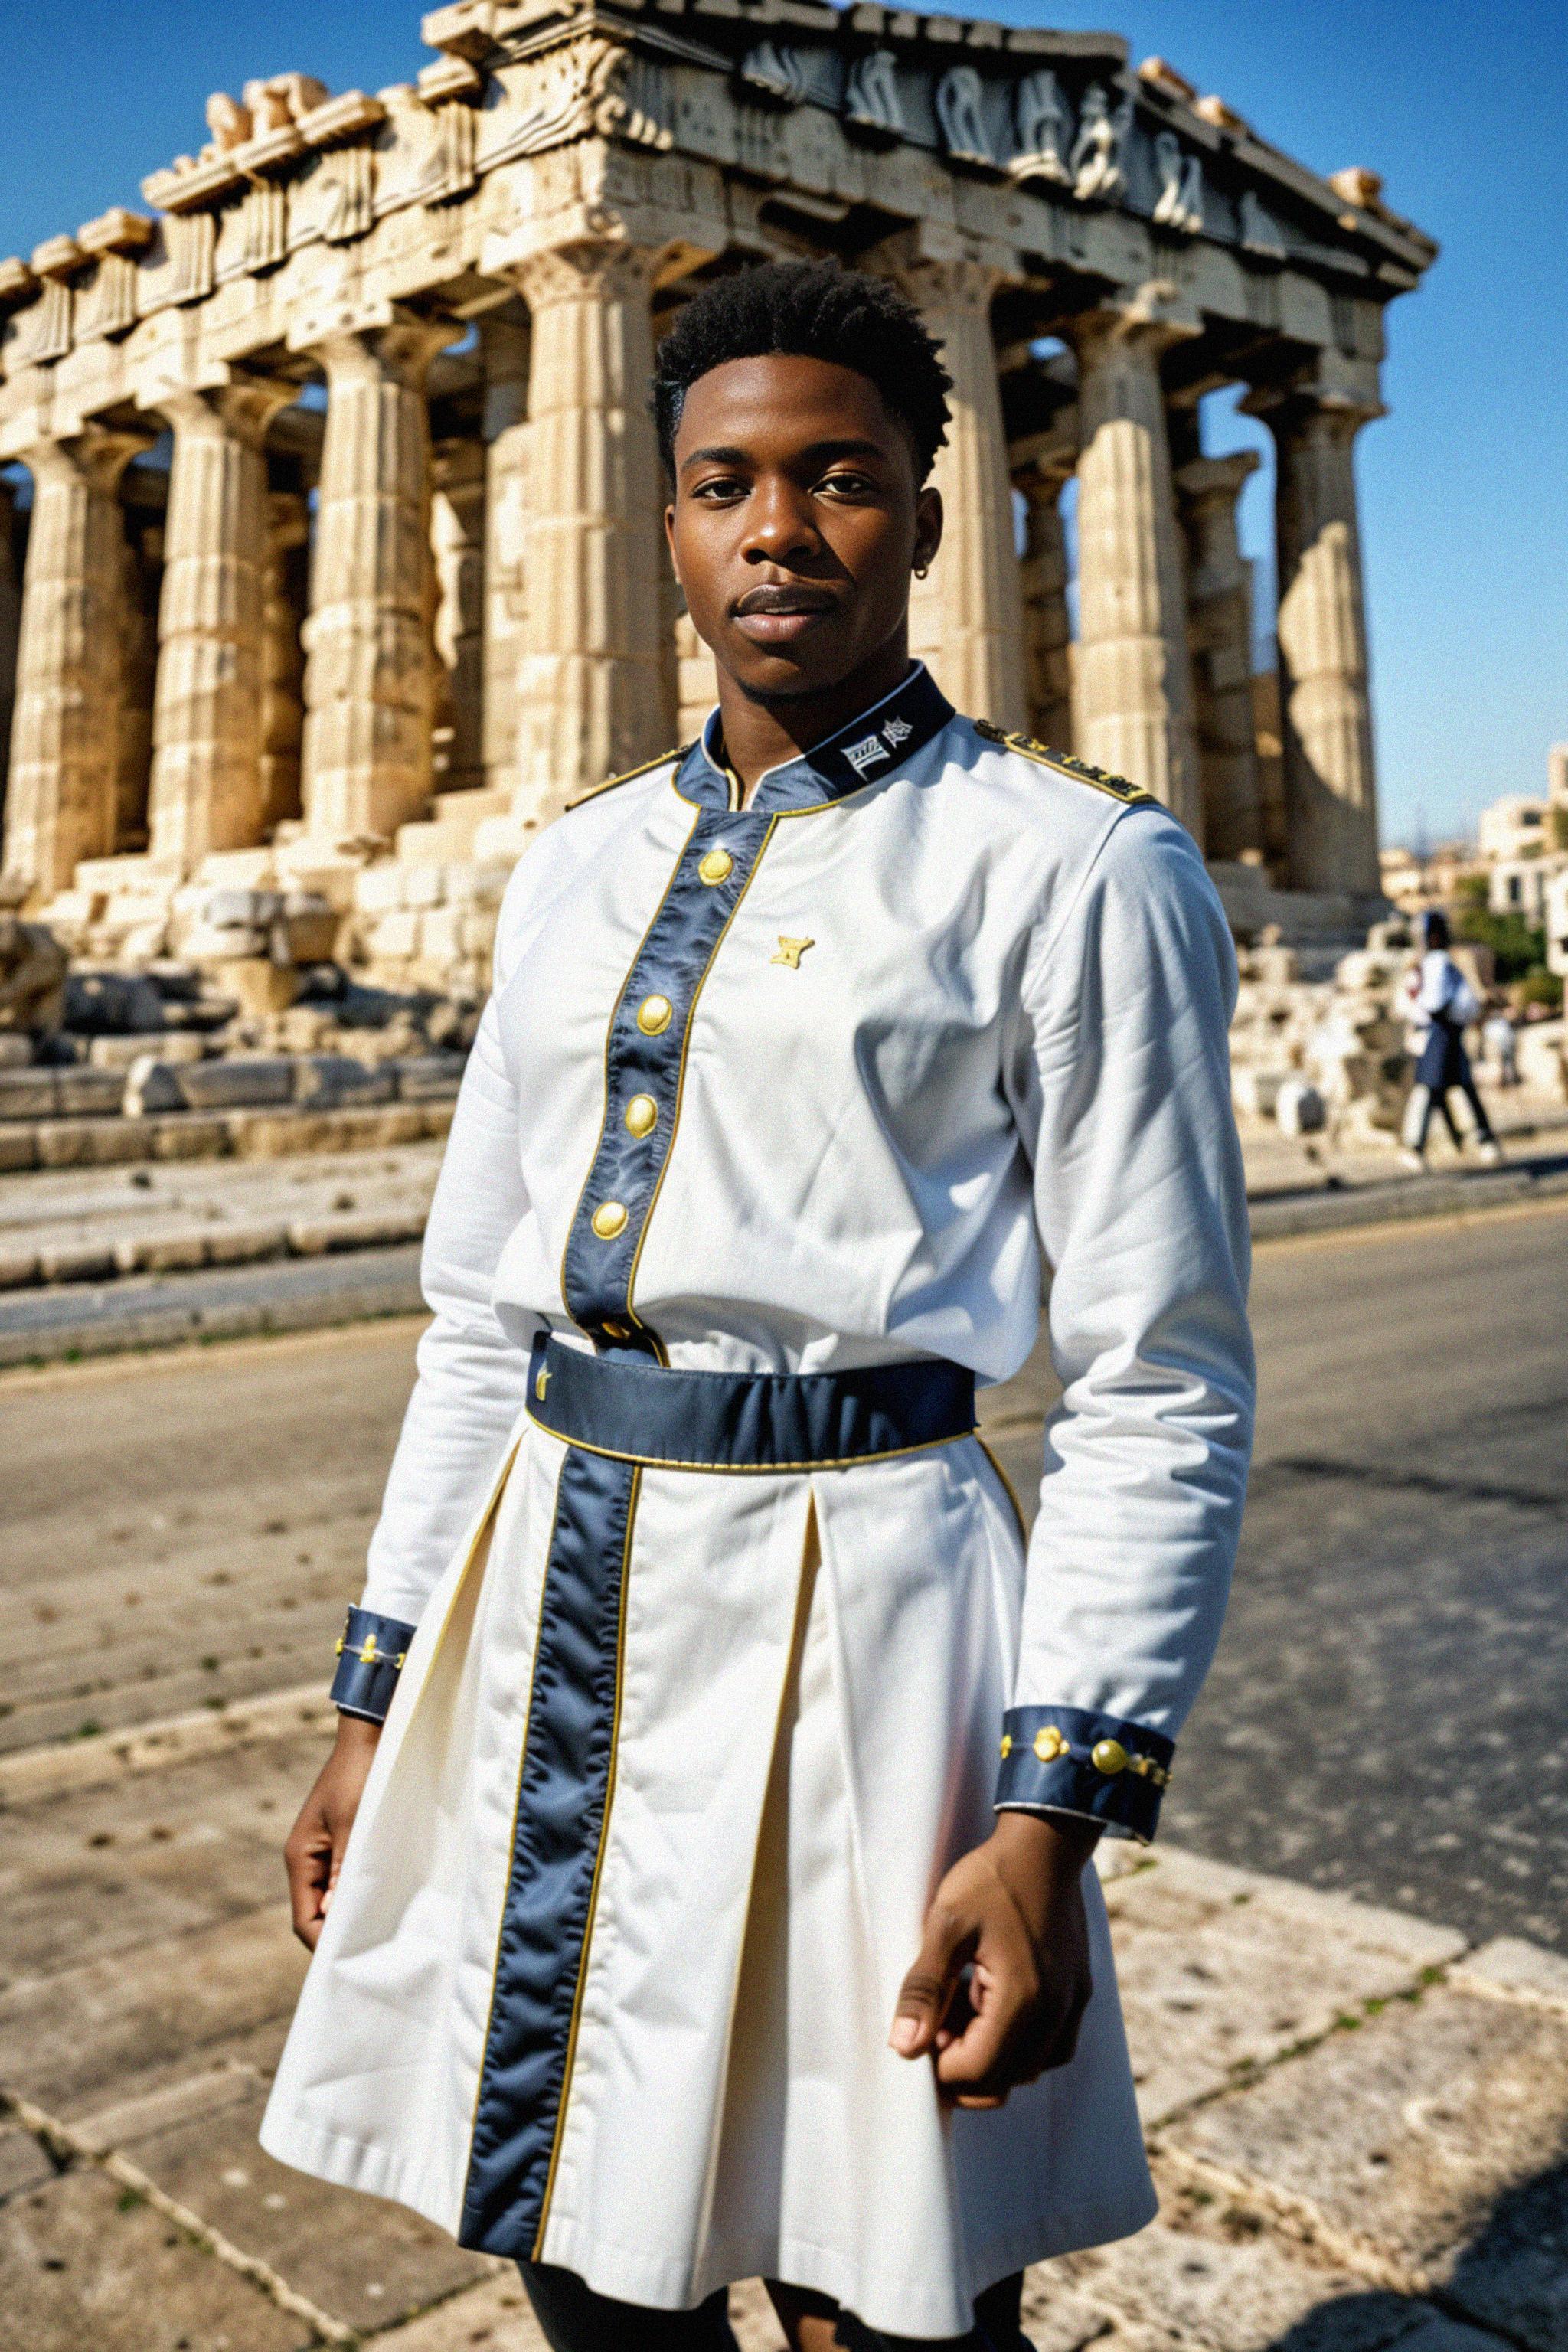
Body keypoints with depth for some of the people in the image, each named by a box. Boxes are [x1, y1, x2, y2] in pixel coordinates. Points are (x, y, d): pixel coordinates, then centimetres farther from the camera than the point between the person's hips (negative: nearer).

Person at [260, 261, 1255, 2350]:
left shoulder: (1080, 874, -5)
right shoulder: (578, 870, 12)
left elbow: (1160, 1394, -7)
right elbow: (484, 1312, 13)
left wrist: (1051, 1822, -14)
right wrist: (377, 1700, 12)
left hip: (848, 1608, -5)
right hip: (546, 1613, 6)